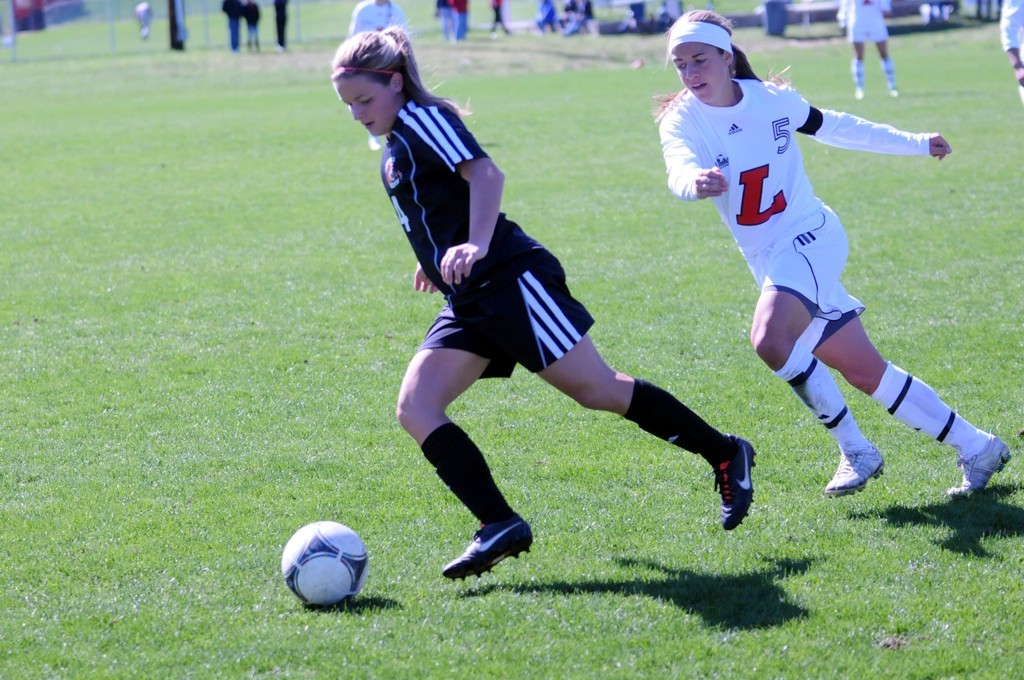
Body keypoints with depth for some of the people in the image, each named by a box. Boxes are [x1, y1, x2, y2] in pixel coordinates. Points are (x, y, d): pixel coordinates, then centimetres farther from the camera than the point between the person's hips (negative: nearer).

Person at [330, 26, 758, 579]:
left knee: (598, 391, -2)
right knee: (415, 408, -6)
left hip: (510, 278, -9)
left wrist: (476, 246, -38)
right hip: (470, 303, 9)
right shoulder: (395, 149, 18)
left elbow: (485, 174, -24)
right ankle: (500, 527, -11)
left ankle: (724, 454, 14)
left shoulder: (423, 119, -9)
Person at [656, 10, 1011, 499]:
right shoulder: (681, 120, -6)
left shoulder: (772, 100, -5)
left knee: (770, 339, -30)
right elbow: (679, 169, -29)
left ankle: (855, 450, -14)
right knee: (865, 373, 6)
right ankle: (976, 447, 19)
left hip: (809, 237, -3)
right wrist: (695, 182, -54)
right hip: (767, 259, 3)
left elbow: (833, 127, 13)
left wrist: (916, 144, 20)